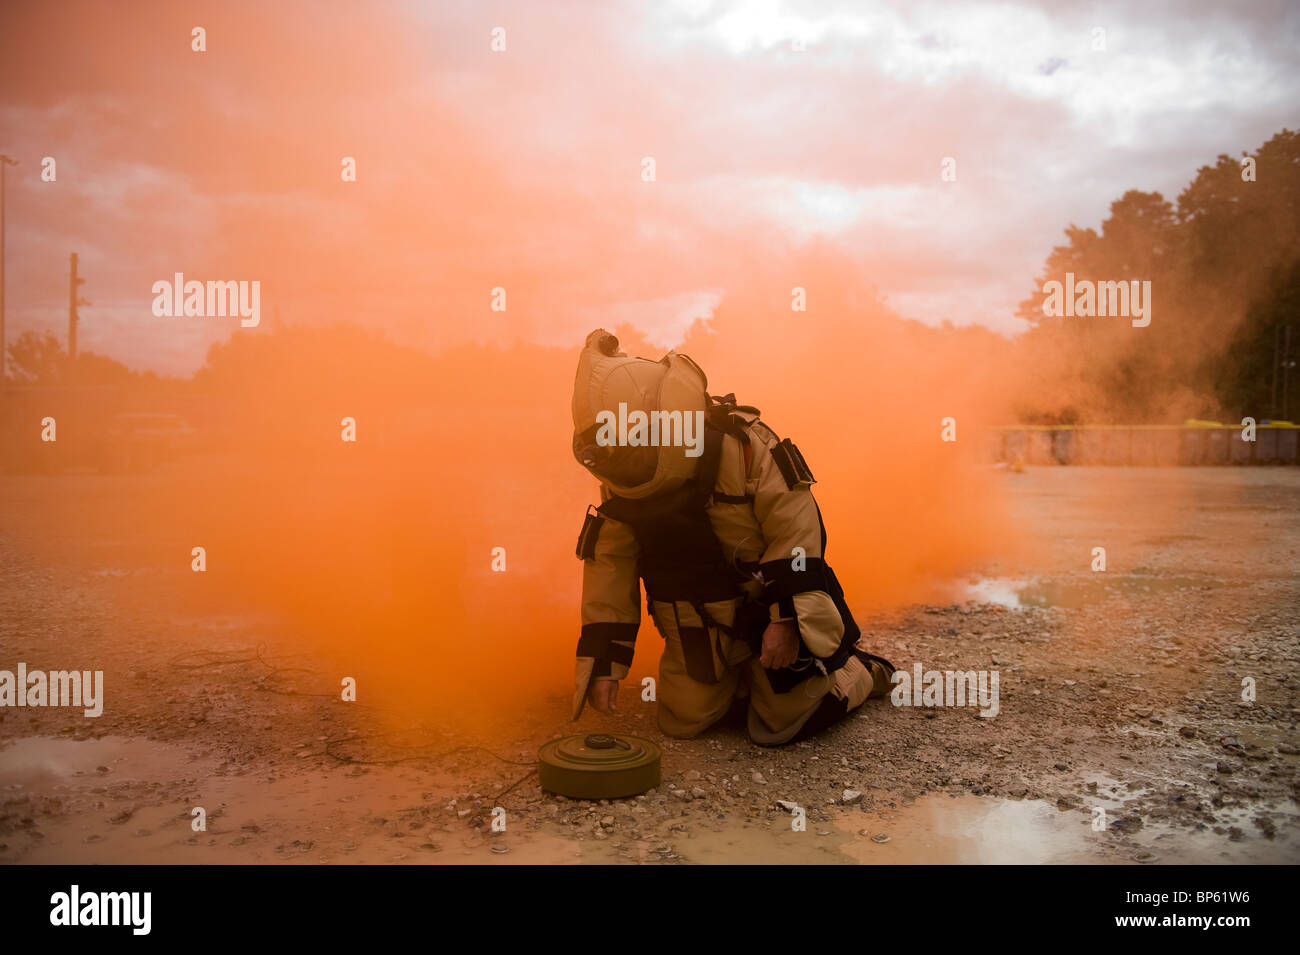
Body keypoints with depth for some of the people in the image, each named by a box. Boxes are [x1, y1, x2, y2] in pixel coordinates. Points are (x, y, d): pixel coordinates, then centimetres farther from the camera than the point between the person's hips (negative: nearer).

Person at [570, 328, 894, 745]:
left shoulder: (744, 444, -25)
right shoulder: (620, 480, -9)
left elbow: (797, 530, -21)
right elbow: (610, 563, -5)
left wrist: (785, 618, -22)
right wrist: (603, 660, -8)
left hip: (765, 611, -4)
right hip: (697, 627, 5)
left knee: (783, 723, -2)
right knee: (683, 721, 4)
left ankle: (857, 669, 26)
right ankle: (739, 677, 32)